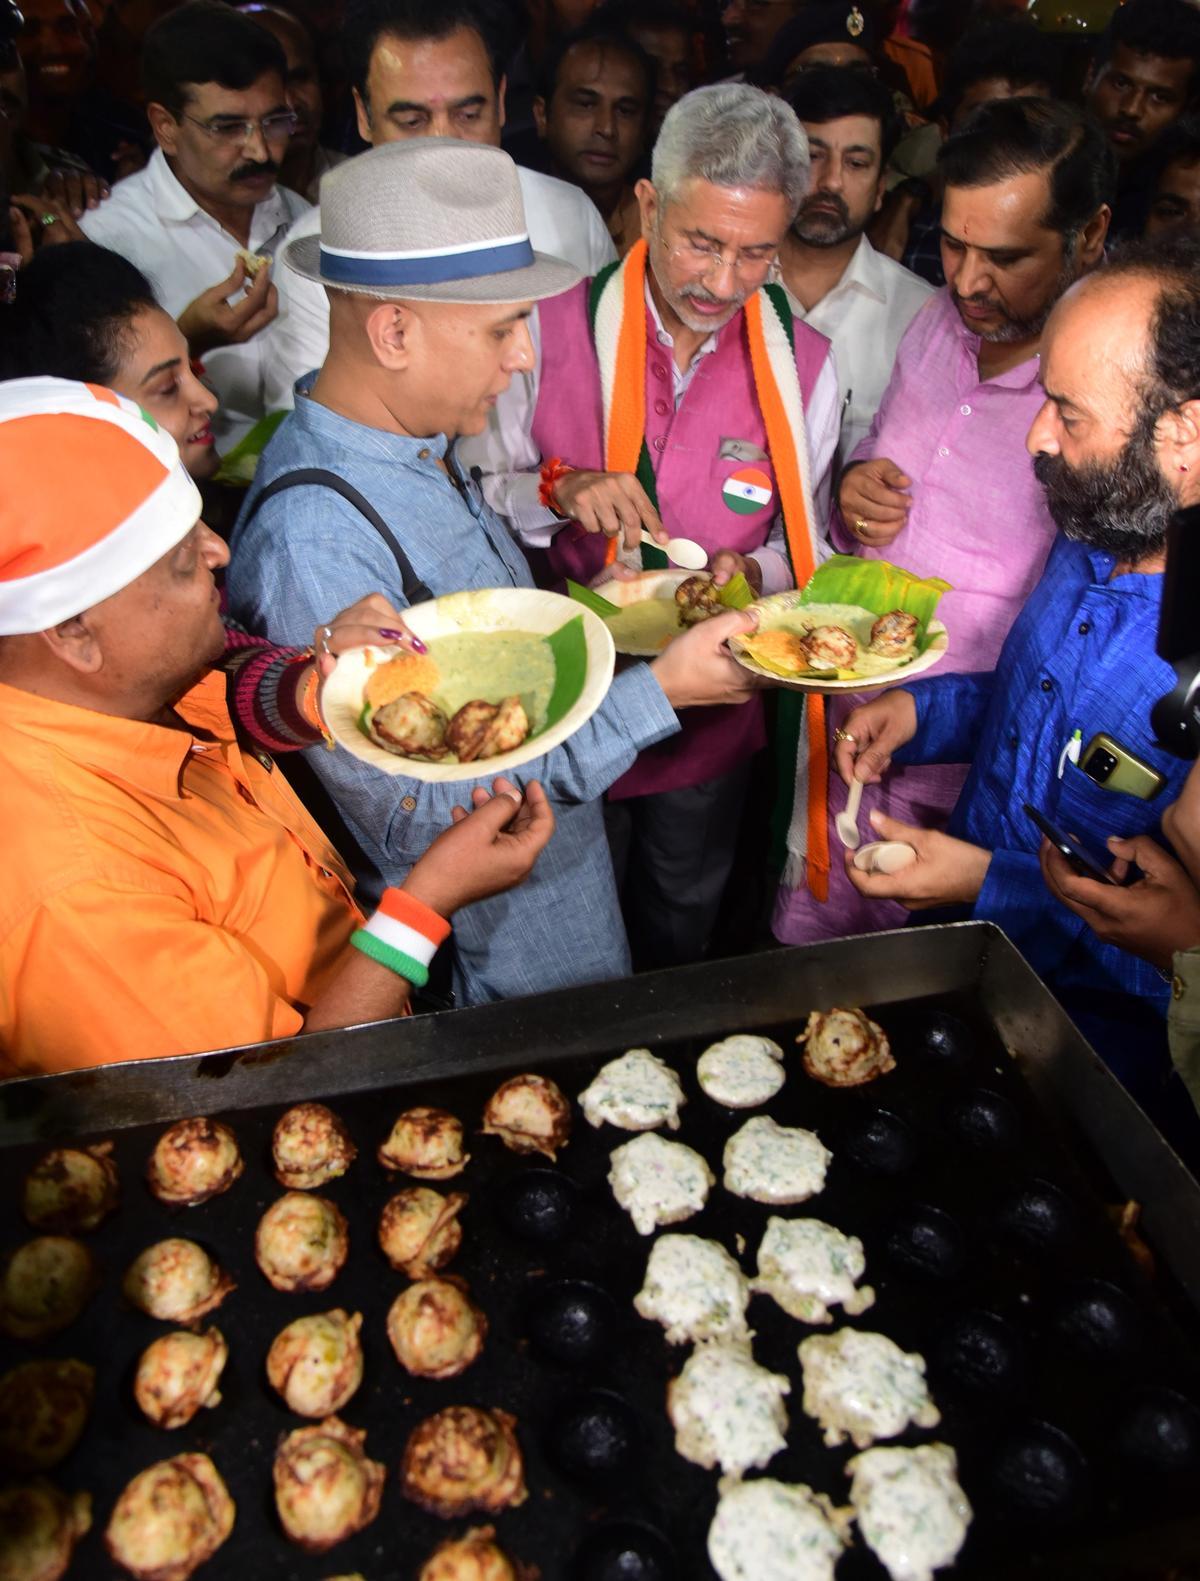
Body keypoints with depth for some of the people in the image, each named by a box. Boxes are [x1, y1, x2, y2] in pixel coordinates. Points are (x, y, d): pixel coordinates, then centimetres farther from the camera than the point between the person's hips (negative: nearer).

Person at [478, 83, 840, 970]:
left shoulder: (803, 366, -5)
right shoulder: (552, 331, -11)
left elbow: (805, 546, 0)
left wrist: (754, 572, -22)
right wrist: (557, 490, -28)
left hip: (713, 712, 2)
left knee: (682, 927, 26)